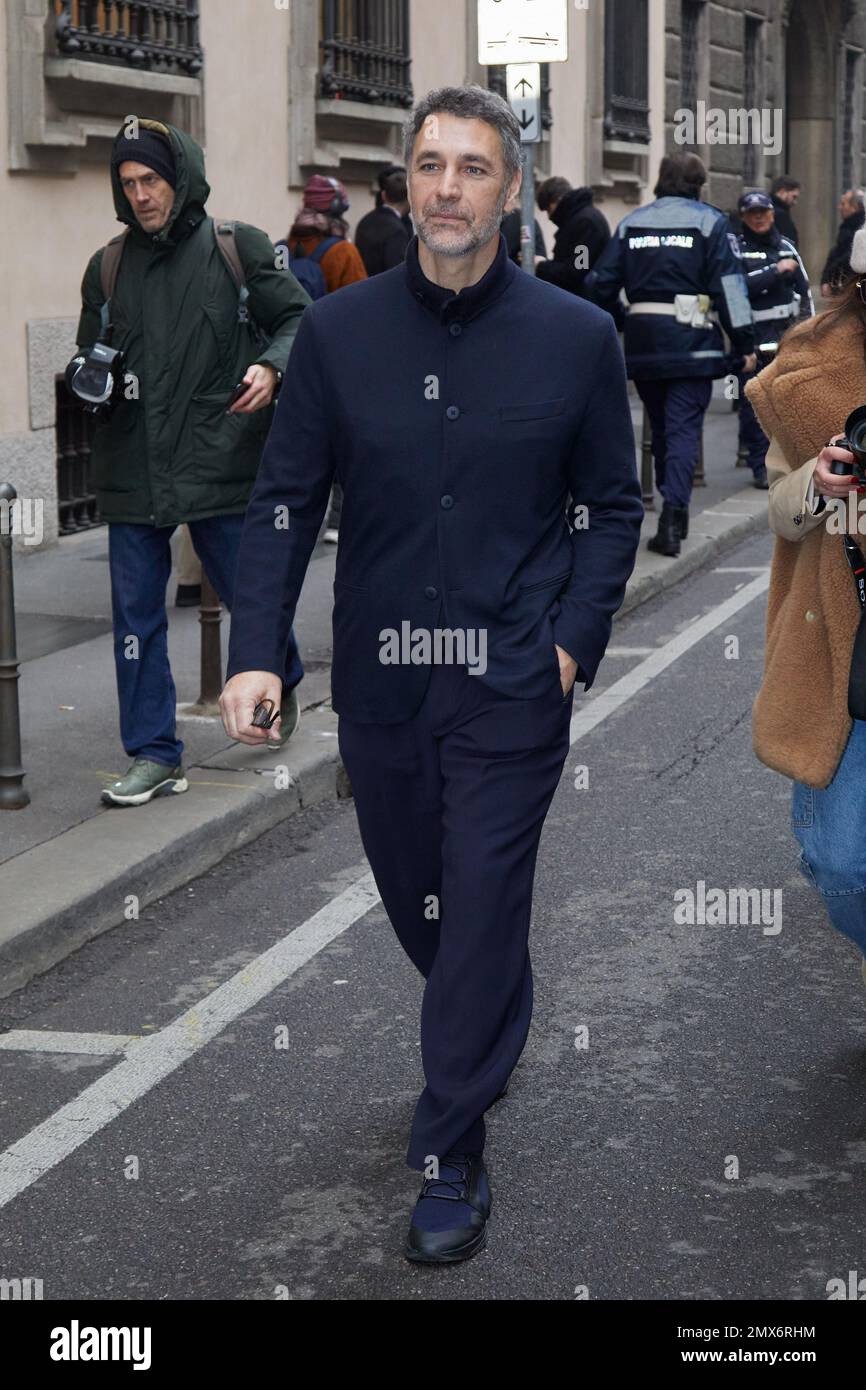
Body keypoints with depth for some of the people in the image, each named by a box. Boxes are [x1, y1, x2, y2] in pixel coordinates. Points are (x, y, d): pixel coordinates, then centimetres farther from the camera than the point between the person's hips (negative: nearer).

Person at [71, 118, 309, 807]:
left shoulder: (239, 248, -1)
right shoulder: (109, 267, 10)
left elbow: (298, 319, 5)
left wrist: (271, 366, -15)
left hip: (221, 463, -3)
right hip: (133, 470, 3)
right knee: (136, 616, 4)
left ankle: (282, 679, 40)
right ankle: (155, 756, 14)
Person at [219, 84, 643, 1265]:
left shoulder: (577, 339, -4)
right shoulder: (338, 332, -2)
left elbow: (613, 504, 4)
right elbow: (285, 498, -1)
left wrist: (576, 642, -8)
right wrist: (256, 654, -11)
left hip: (513, 683, -2)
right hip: (380, 680, 3)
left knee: (484, 912, -2)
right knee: (413, 895, 18)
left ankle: (452, 1156, 11)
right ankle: (496, 1034, 47)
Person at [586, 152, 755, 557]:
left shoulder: (631, 223, 11)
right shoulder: (710, 221, 0)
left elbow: (601, 284, 8)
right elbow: (729, 285, -7)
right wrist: (743, 343, -5)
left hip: (642, 341, 4)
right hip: (691, 341, -4)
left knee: (661, 428, 16)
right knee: (684, 429, -4)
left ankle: (674, 513, 24)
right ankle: (673, 513, -20)